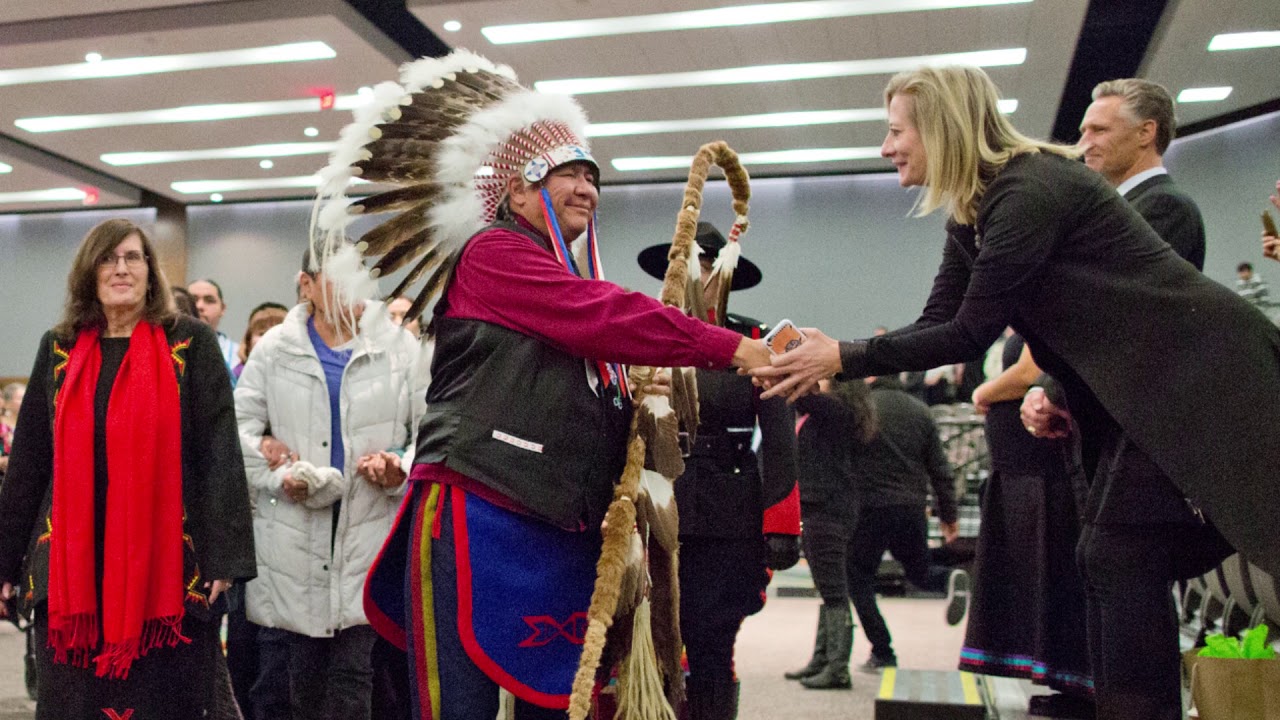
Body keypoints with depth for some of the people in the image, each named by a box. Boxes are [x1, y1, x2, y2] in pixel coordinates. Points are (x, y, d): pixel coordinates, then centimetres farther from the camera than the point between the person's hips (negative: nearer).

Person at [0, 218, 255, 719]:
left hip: (167, 560, -3)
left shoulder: (191, 343, 0)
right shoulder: (59, 349, 9)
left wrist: (224, 555, -12)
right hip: (71, 563, 3)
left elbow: (218, 452, -5)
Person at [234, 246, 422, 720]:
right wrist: (276, 476, -12)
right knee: (297, 672, 12)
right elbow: (241, 427, 4)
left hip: (370, 534, -1)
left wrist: (402, 470, -15)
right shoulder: (274, 348, 6)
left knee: (356, 675, 3)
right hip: (293, 538, 1)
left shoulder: (400, 347, 4)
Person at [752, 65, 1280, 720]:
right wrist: (829, 359, -6)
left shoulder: (1031, 191, -21)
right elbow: (938, 322, 6)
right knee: (1114, 560, 9)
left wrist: (844, 358, -17)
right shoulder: (972, 216, 8)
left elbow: (971, 332, -21)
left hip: (1202, 374, -9)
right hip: (1151, 393, 9)